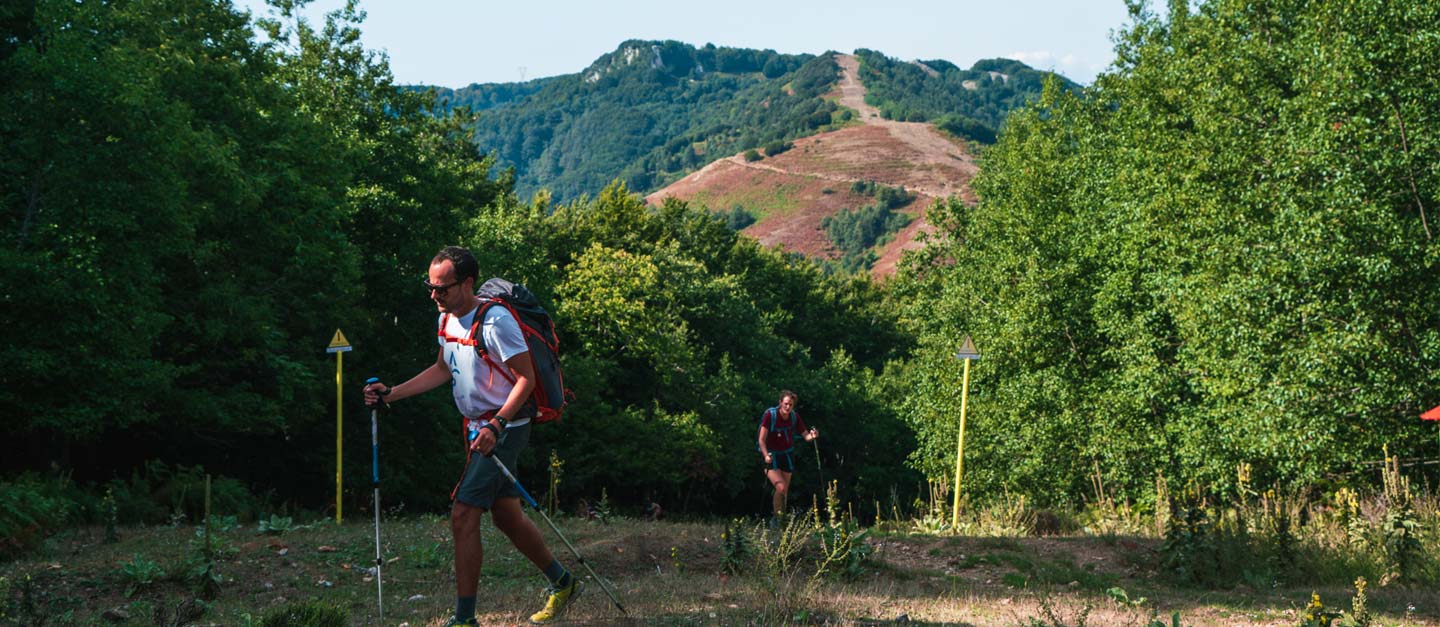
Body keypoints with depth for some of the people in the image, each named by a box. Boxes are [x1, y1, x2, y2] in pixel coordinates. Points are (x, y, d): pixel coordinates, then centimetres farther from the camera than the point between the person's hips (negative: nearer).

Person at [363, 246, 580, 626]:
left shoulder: (495, 321, -20)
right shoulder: (447, 319, 7)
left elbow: (526, 378, -19)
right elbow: (442, 370, 21)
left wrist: (496, 426, -26)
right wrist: (390, 394, 12)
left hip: (505, 427, -9)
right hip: (477, 427, 9)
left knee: (463, 515, -13)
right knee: (506, 515, 15)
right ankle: (562, 583, 33)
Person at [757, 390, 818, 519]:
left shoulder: (794, 417, -4)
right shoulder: (770, 415, -17)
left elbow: (805, 435, -2)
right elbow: (762, 439, -18)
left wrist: (812, 436, -26)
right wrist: (766, 456, -32)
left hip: (787, 455, 5)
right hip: (772, 456, -5)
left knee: (785, 492, 9)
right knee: (780, 488, -21)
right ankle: (776, 519, -5)